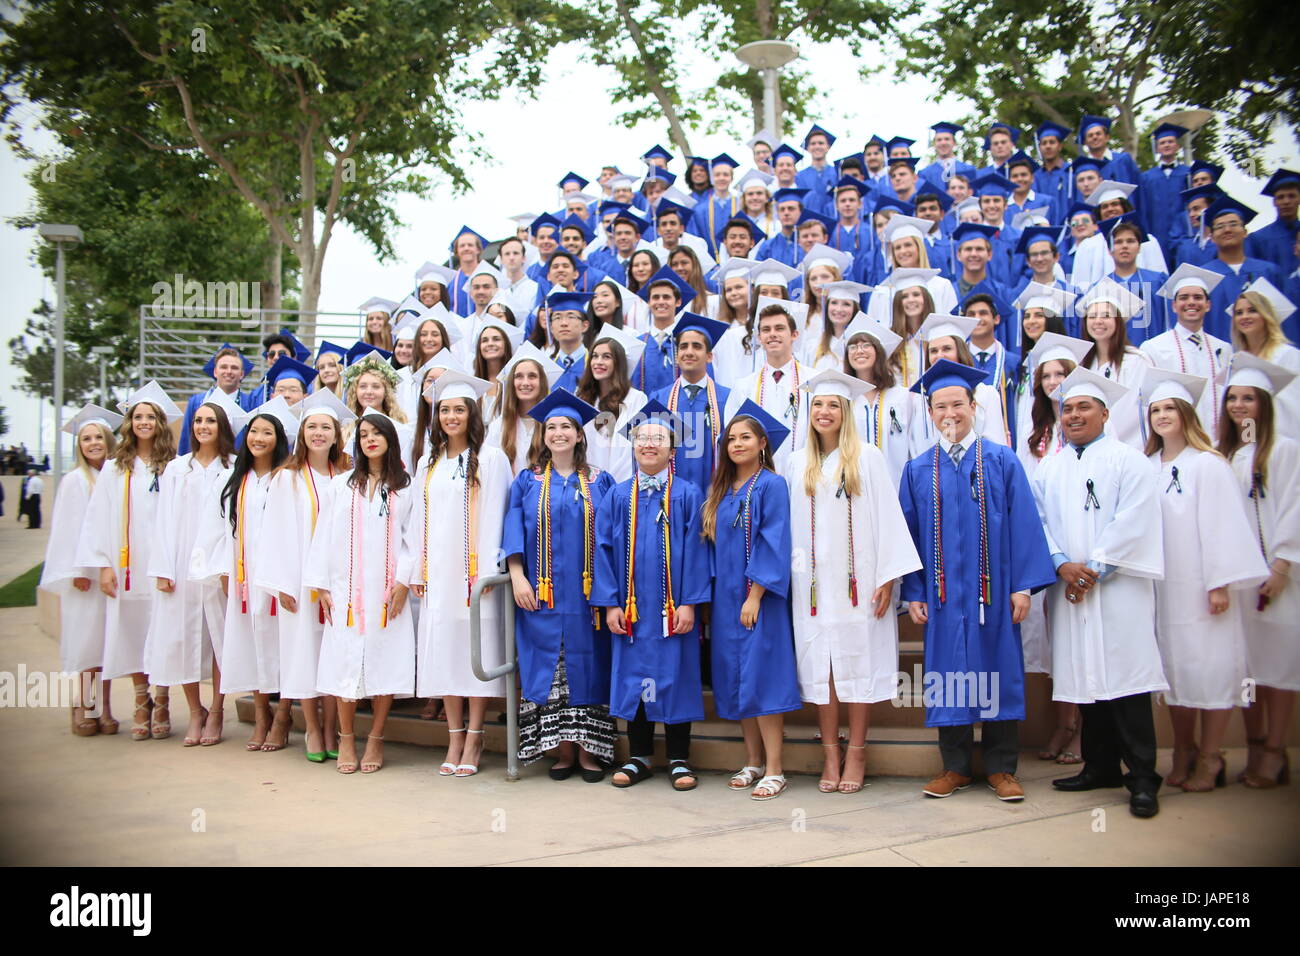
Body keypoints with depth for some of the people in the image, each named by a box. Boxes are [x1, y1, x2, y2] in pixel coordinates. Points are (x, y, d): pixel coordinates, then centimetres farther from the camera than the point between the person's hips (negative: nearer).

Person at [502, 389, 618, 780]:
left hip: (587, 595, 0)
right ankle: (564, 750, 8)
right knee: (548, 667, 0)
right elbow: (514, 530, 3)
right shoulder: (527, 481, 8)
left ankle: (588, 750, 8)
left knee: (587, 666, 1)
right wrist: (517, 577, -9)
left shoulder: (600, 482, 7)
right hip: (541, 595, 0)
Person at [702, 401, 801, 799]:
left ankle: (774, 770, -4)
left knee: (761, 678, -9)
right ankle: (753, 762, 16)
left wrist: (755, 596, -18)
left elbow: (773, 543, -13)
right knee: (735, 678, 8)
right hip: (726, 597, 7)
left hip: (758, 598, -7)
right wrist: (715, 596, 8)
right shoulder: (720, 490, 14)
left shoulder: (771, 485, -6)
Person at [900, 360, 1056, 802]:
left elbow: (1022, 525, -1)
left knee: (997, 673, 4)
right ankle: (955, 767, 18)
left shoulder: (1002, 461, 2)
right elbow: (910, 534, 6)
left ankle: (1001, 768, 15)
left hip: (992, 590, -1)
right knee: (948, 674, 6)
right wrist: (913, 593, -1)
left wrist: (1023, 585, -7)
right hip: (943, 594, 1)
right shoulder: (917, 470, 7)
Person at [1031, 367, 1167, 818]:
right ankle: (1100, 766, 17)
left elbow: (1132, 522, -7)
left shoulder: (1129, 460, 3)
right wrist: (1061, 563, -8)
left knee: (1124, 677, -9)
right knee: (1083, 677, 6)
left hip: (1117, 589, -4)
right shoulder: (1049, 468, 17)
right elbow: (1038, 520, 8)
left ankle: (1142, 779, -4)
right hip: (1068, 590, 5)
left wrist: (1095, 569, -13)